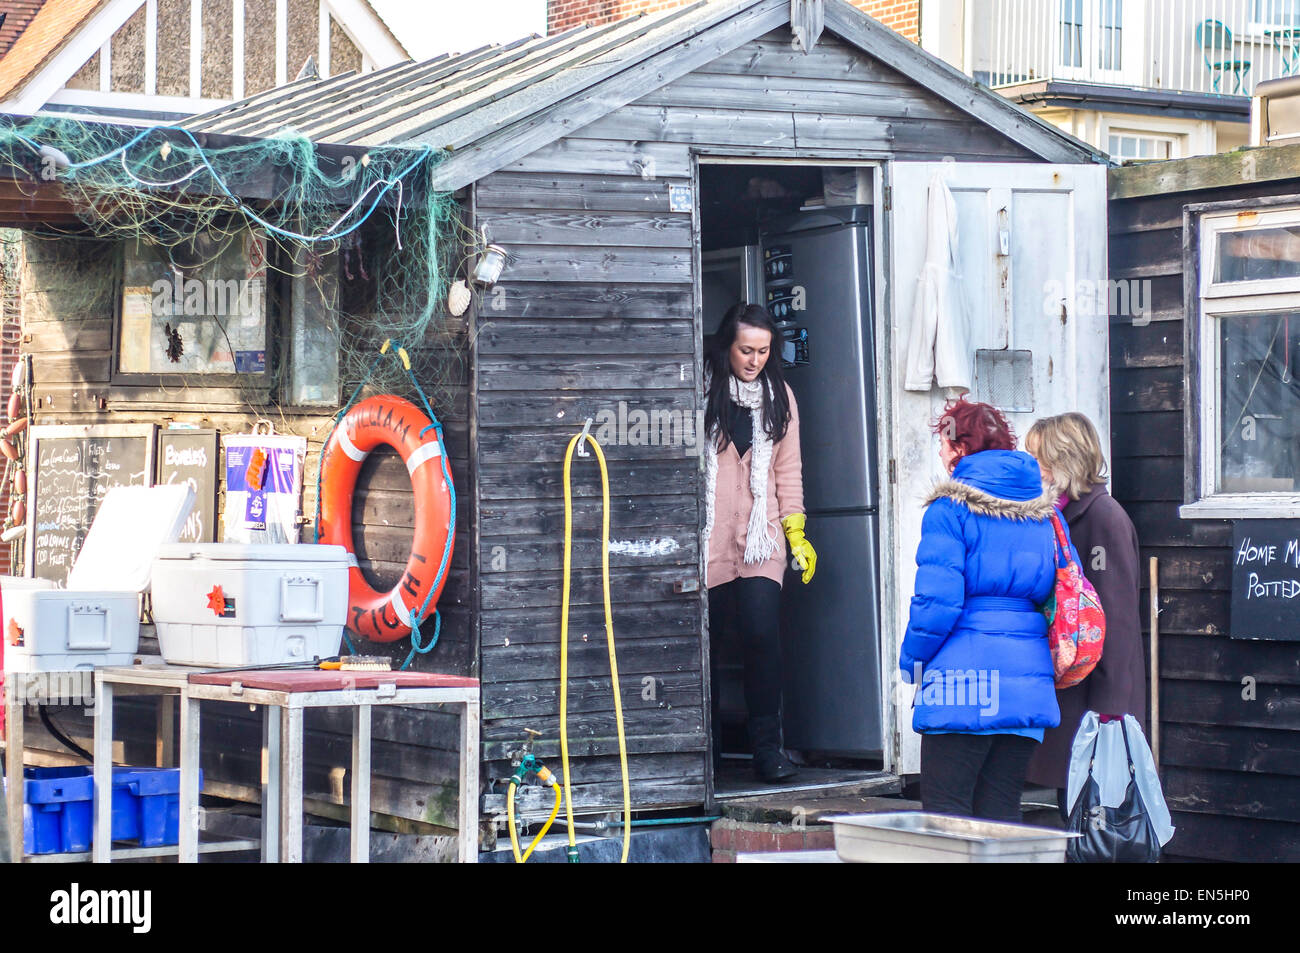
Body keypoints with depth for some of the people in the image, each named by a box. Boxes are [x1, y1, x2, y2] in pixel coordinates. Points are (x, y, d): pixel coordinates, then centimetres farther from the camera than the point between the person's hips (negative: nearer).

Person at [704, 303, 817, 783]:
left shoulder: (779, 396, 13)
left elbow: (788, 469, 17)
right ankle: (706, 748, 12)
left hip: (761, 536, 2)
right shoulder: (702, 392, 1)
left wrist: (796, 533, 12)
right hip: (709, 537, -2)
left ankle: (767, 748, -6)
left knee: (762, 634, -12)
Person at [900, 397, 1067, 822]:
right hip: (1029, 675, 6)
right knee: (1002, 810, 10)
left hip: (964, 674, -6)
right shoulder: (1044, 511, 12)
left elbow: (938, 598, -12)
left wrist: (911, 660, 1)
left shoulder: (950, 509, -6)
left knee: (945, 810, -2)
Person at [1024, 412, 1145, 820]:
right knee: (1070, 808, 10)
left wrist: (1106, 707, -19)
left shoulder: (1104, 516, -11)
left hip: (1091, 692, -9)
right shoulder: (1053, 516, 15)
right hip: (1061, 694, 9)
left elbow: (1115, 617, -16)